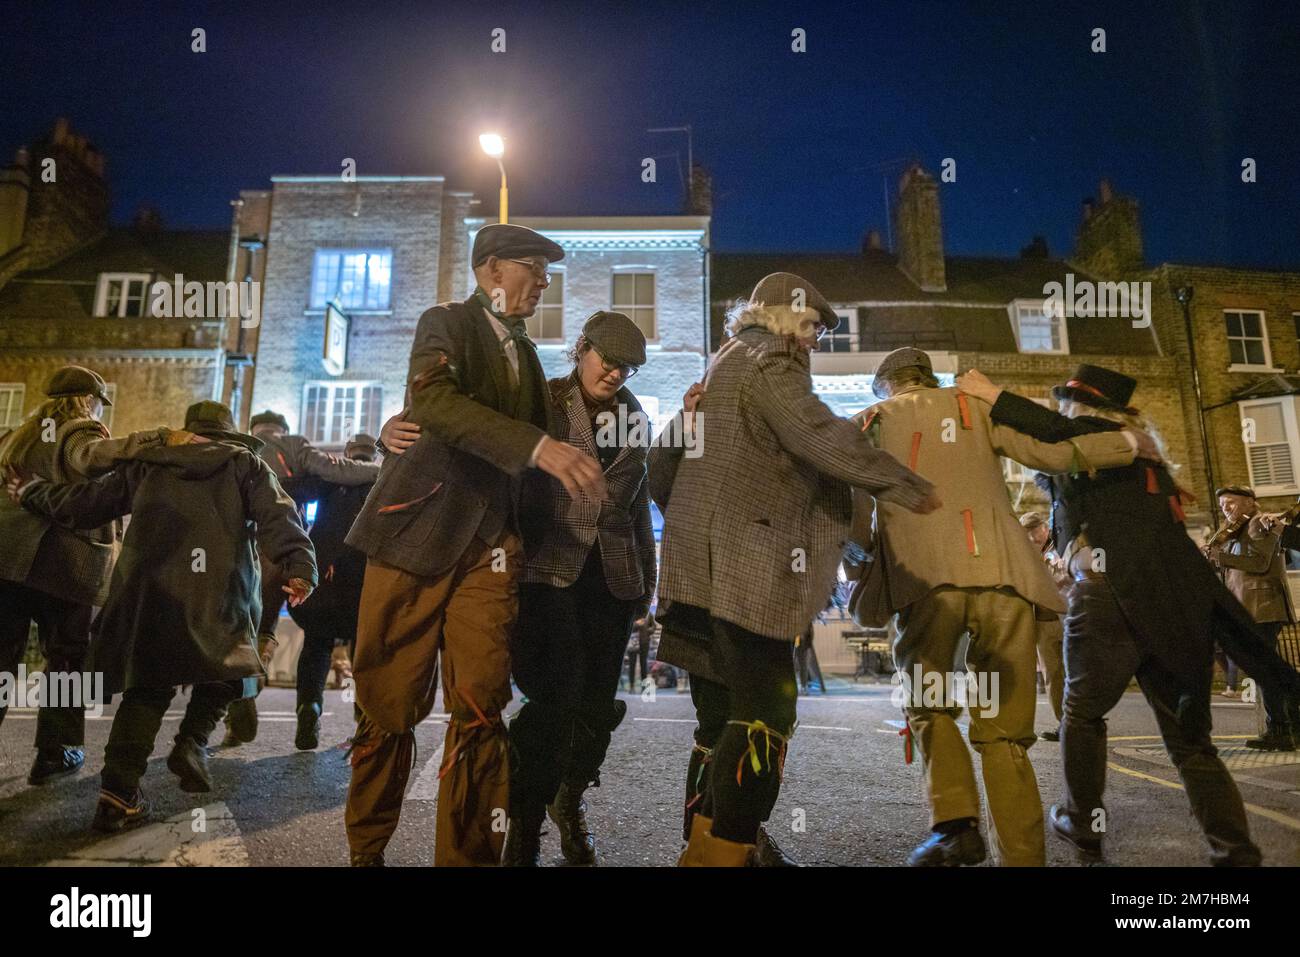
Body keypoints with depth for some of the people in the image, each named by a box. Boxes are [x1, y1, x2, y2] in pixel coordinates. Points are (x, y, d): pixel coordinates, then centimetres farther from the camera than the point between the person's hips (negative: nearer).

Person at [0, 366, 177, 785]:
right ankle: (54, 753, 12)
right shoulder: (80, 433, -5)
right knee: (67, 657, 7)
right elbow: (94, 455, -28)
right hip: (63, 561, -6)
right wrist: (160, 437, -37)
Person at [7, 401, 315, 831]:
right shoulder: (245, 464, 10)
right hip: (216, 593, -3)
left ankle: (117, 794, 7)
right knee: (224, 671, 19)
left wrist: (31, 491, 41)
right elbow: (277, 516, -6)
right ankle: (191, 743, -1)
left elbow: (84, 502, 23)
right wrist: (299, 565, -16)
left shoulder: (147, 464, 19)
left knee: (146, 687, 13)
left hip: (146, 592, 3)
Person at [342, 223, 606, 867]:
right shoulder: (445, 323, 0)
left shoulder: (526, 352, 21)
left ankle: (468, 854, 8)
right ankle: (366, 849, 24)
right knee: (390, 705, 4)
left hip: (489, 546, 5)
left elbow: (536, 433, 27)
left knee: (481, 709, -4)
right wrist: (539, 447, -32)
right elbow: (435, 398, -21)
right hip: (417, 533, -4)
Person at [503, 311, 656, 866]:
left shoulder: (635, 418, 14)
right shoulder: (544, 400, 0)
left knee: (597, 702, 8)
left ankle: (569, 802, 32)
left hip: (612, 575, 5)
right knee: (556, 700, -12)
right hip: (549, 569, -4)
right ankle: (524, 828, 7)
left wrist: (646, 579, 17)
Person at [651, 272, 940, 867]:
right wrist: (909, 488, -12)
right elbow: (825, 438, -19)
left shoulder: (722, 368, 25)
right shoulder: (766, 363, -5)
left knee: (725, 713, 14)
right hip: (743, 568, -10)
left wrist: (685, 518, 35)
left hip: (708, 565, 10)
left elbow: (664, 456, 27)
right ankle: (723, 850, -6)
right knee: (766, 714, -9)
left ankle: (704, 847, 23)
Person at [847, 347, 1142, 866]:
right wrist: (1128, 443, 25)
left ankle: (955, 821, -4)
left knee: (928, 703, 14)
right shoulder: (974, 407, 22)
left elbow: (854, 515, 11)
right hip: (1003, 572, 2)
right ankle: (1022, 855, 8)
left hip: (926, 574, -2)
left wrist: (863, 569, 22)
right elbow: (1049, 453, 12)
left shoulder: (869, 422, 19)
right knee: (1002, 730, 9)